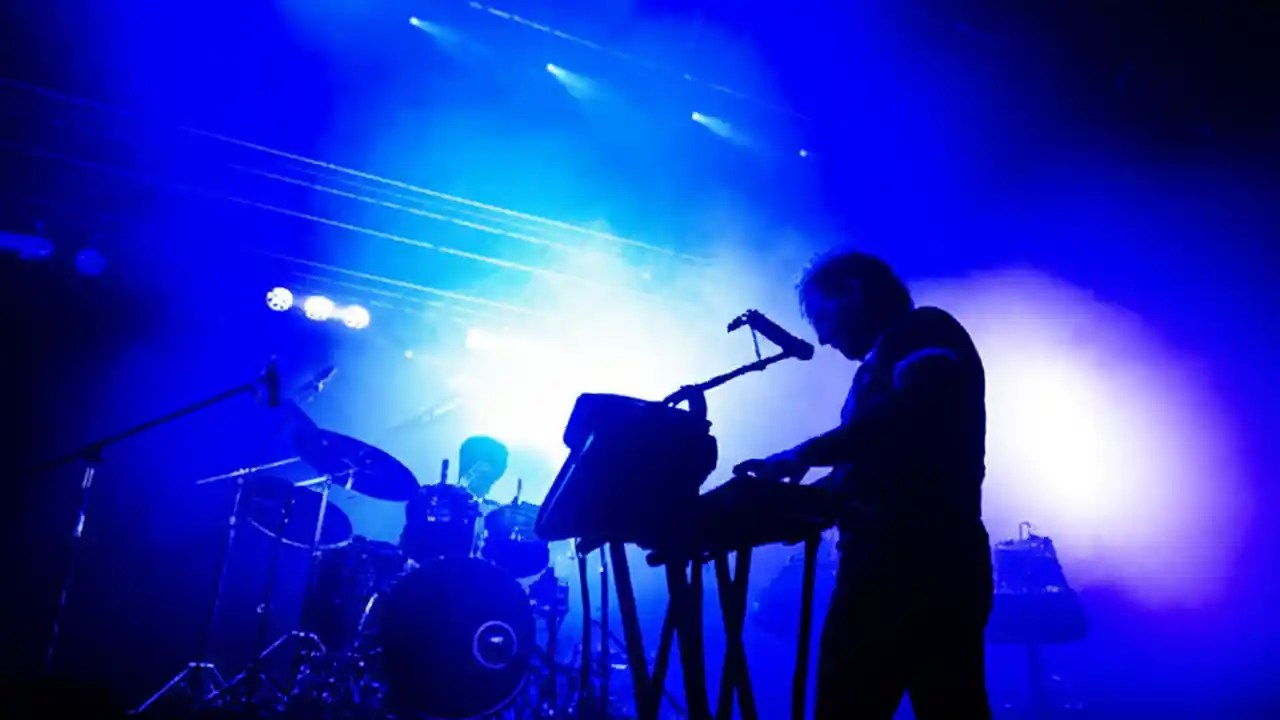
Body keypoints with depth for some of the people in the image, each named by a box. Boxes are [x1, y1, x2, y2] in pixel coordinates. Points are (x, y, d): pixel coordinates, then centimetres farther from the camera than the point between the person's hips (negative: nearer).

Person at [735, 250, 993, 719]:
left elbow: (917, 409, -21)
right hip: (883, 561, 9)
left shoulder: (925, 332, 0)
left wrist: (805, 454, -18)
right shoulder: (880, 365, 25)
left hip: (926, 559, -9)